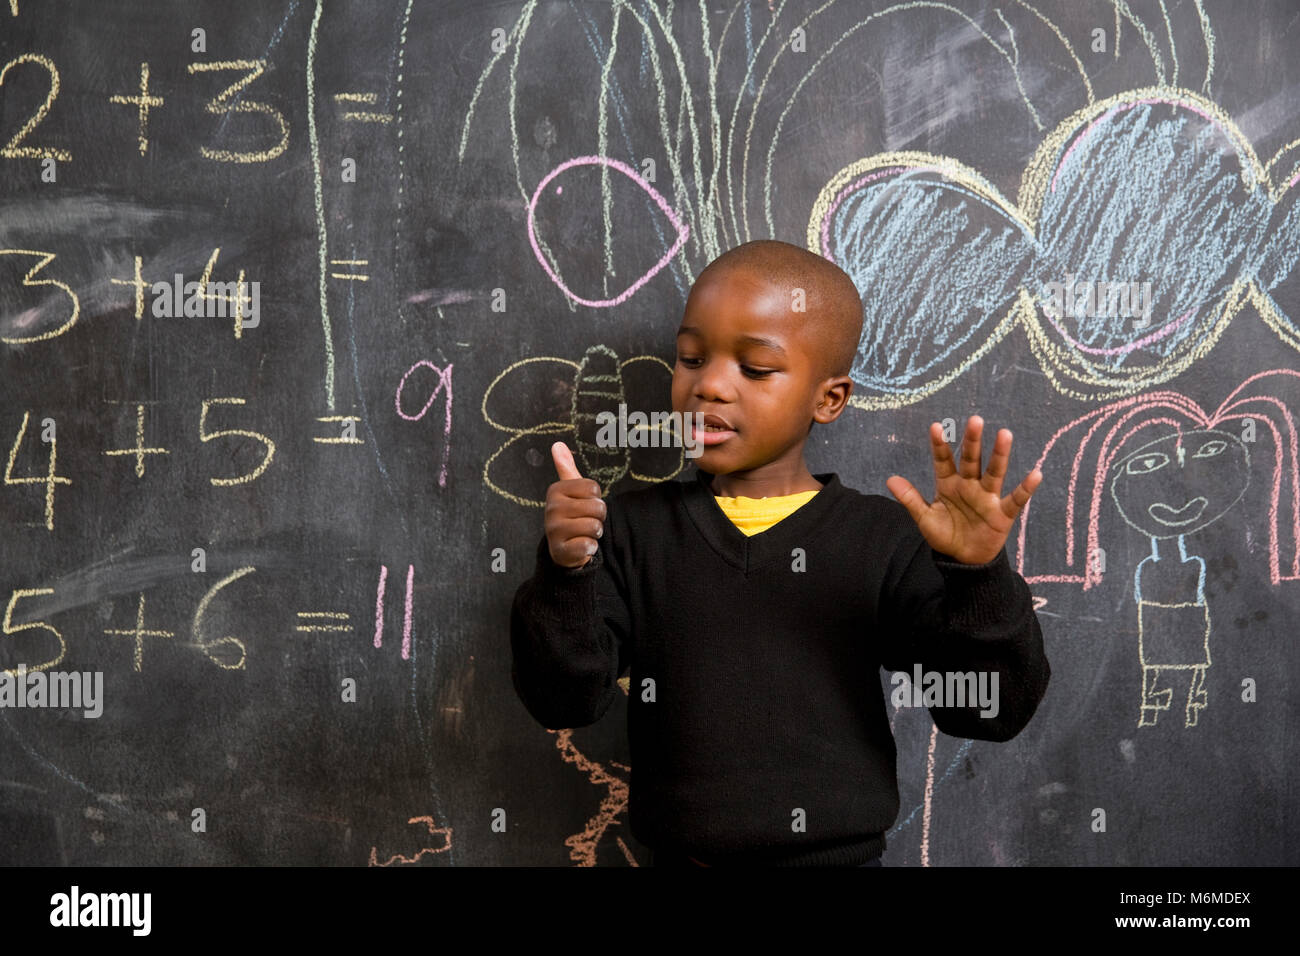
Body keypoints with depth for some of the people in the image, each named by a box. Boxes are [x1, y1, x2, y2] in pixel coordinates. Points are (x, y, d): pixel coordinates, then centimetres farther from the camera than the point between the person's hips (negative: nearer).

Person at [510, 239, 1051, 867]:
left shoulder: (882, 539, -4)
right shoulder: (632, 529, 0)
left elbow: (986, 710, -7)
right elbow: (565, 701, -7)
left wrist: (976, 574, -21)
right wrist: (566, 575, -22)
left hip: (842, 851, 0)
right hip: (678, 852, 1)